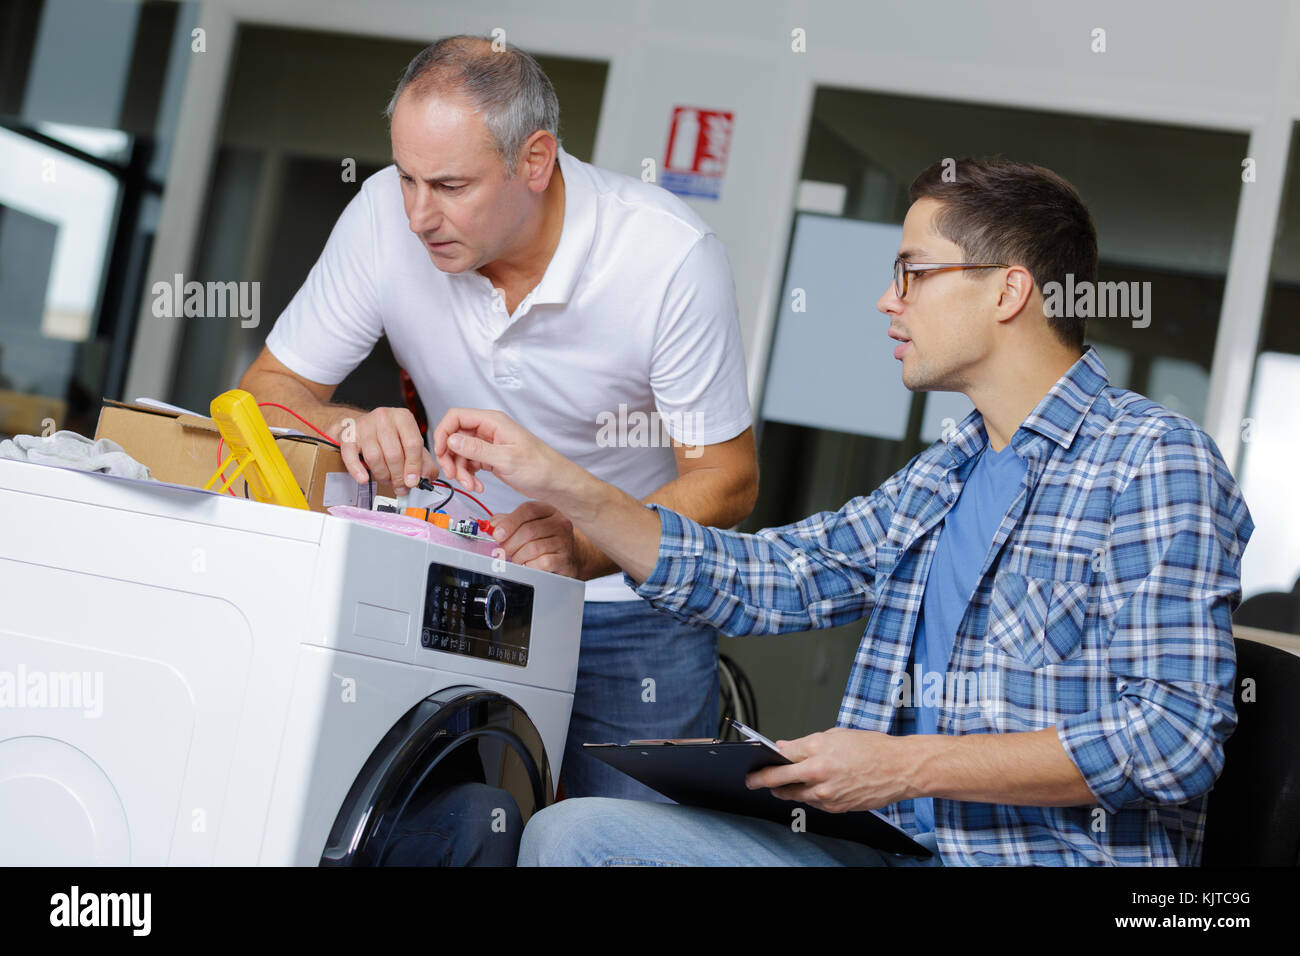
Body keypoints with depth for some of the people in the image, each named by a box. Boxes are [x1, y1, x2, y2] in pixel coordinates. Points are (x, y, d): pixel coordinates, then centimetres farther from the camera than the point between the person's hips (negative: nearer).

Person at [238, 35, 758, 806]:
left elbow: (725, 479, -16)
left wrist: (585, 549, -33)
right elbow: (269, 390, -6)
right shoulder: (386, 215, -15)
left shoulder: (671, 256, -22)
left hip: (634, 604, -2)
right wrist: (350, 426, -29)